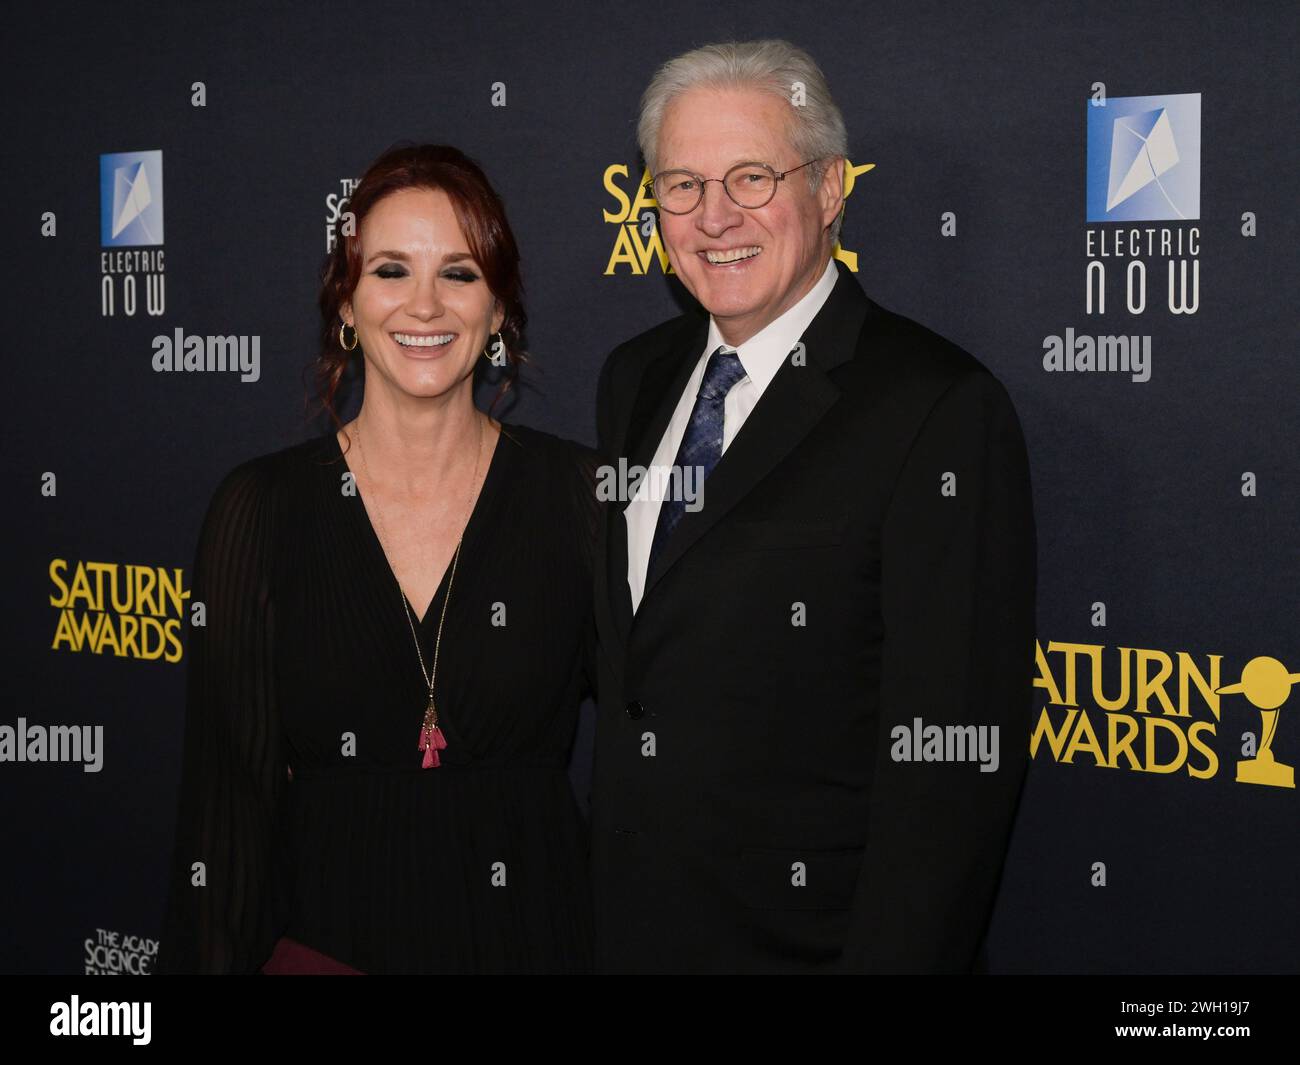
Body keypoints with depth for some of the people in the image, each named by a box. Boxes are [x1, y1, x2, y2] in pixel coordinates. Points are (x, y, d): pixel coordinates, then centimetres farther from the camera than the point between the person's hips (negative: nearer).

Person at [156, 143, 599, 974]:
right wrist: (213, 958, -8)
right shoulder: (261, 507, -3)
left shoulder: (579, 494, -3)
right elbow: (228, 784, -3)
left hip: (529, 932, 0)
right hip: (324, 935, 0)